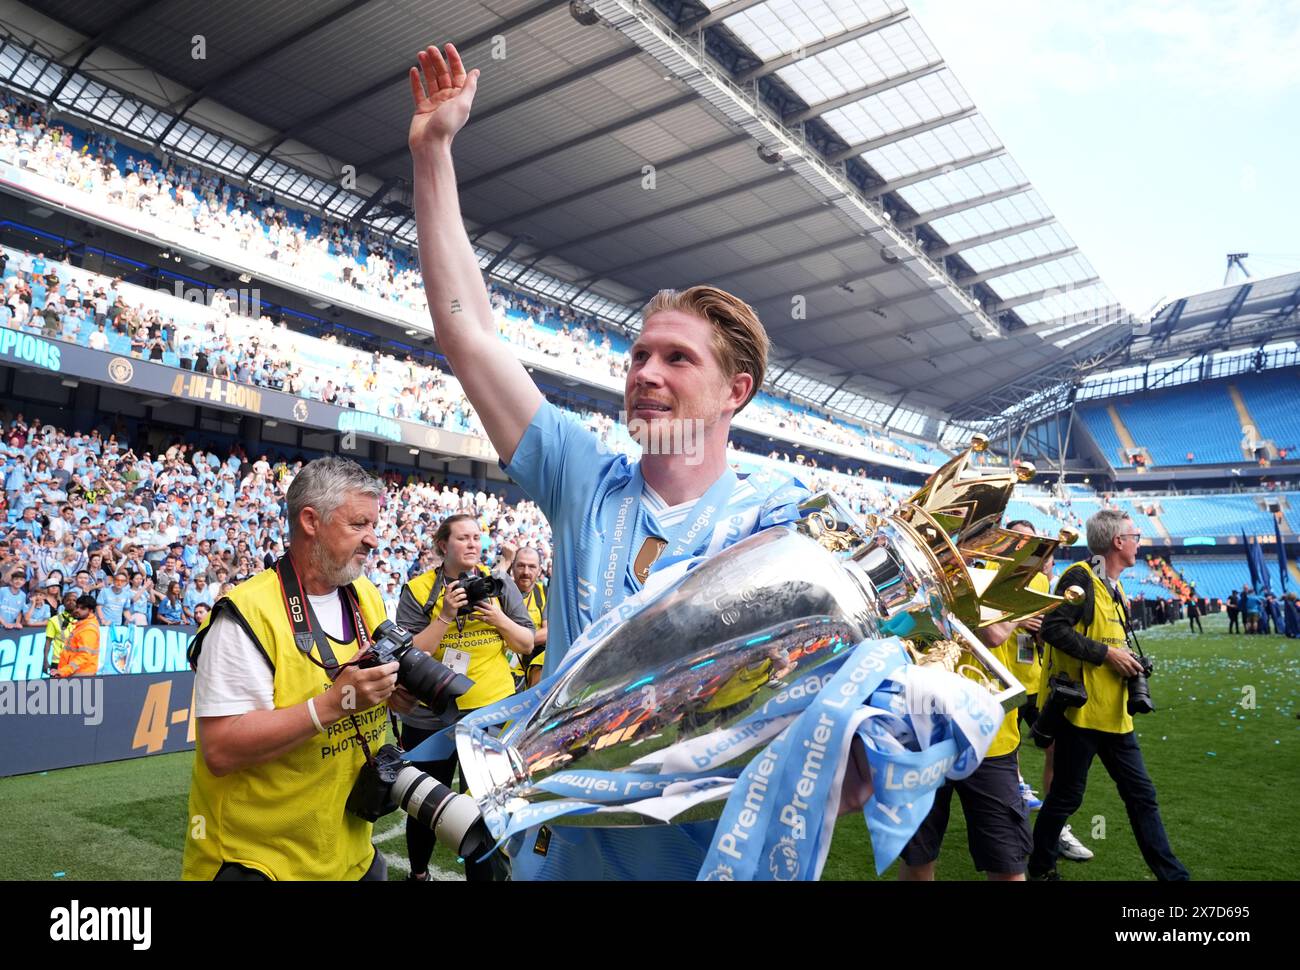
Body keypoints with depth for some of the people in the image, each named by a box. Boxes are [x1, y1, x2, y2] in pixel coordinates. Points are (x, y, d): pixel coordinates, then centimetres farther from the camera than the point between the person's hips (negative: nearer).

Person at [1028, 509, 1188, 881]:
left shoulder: (1114, 587, 16)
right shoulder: (1080, 577, -13)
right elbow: (1053, 628, -23)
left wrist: (1129, 661, 6)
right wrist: (1106, 653, -19)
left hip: (1114, 714, 9)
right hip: (1082, 710, -9)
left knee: (1142, 794, 13)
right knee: (1066, 797, 3)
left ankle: (1172, 873, 23)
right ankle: (1040, 868, 20)